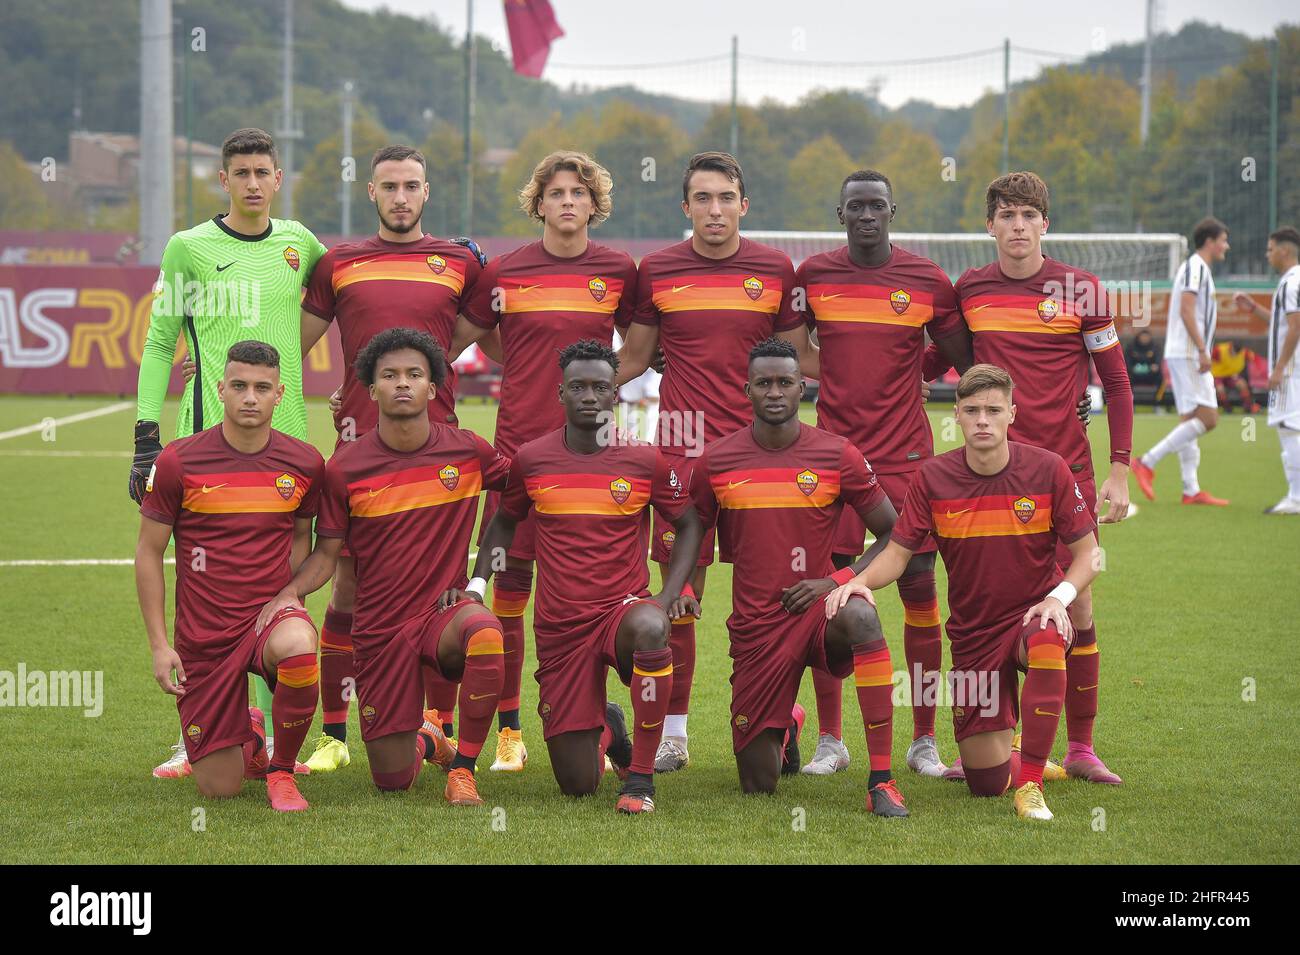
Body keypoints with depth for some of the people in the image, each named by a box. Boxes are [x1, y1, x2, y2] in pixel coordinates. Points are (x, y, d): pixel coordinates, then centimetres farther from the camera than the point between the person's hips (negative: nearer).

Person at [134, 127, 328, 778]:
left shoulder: (297, 243, 11)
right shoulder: (189, 248, 0)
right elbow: (159, 344, 2)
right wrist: (146, 438, -4)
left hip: (285, 435, 4)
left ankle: (274, 734, 13)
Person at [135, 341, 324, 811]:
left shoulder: (304, 463, -2)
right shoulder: (178, 462, -7)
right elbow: (148, 553, 0)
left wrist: (289, 603, 4)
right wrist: (159, 644, -5)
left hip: (270, 613, 0)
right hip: (204, 634, 0)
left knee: (297, 647, -40)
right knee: (218, 787, -1)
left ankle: (282, 771, -12)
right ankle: (250, 735, 39)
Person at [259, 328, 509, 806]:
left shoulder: (467, 450, -4)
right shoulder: (345, 469, -6)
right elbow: (326, 553, 1)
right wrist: (289, 593, -18)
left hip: (444, 609, 0)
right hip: (381, 629, 0)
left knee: (485, 632, -39)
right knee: (393, 780, 0)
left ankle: (462, 770, -19)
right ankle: (423, 738, 40)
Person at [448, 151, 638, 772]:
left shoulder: (618, 271, 5)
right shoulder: (503, 272, 3)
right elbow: (465, 336, 15)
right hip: (519, 440, 0)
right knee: (510, 585, -1)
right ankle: (507, 730, 7)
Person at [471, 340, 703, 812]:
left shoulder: (644, 460, -2)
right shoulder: (531, 460, 1)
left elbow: (689, 525, 10)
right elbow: (504, 523, 18)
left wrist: (670, 594, -4)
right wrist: (475, 585, 5)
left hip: (624, 608, -1)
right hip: (559, 627, 1)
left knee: (649, 628, -43)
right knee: (577, 785, -3)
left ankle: (641, 777, -26)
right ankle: (607, 729, 38)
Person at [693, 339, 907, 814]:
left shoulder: (837, 455, -4)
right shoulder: (715, 463, 0)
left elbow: (893, 535, 1)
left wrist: (838, 581, -12)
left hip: (817, 607, -2)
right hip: (755, 627, 2)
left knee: (861, 618, -41)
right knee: (758, 787, 3)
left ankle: (881, 780, -35)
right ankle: (786, 727, 44)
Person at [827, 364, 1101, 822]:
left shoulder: (1048, 469, -10)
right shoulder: (933, 477, -7)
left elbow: (1086, 554, -4)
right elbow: (898, 553, -3)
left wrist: (1059, 597, -24)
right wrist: (859, 582, -24)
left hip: (1034, 612, -2)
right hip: (972, 633, 2)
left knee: (1046, 644, -43)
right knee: (986, 783, 0)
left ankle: (1030, 785, -29)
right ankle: (1017, 754, 41)